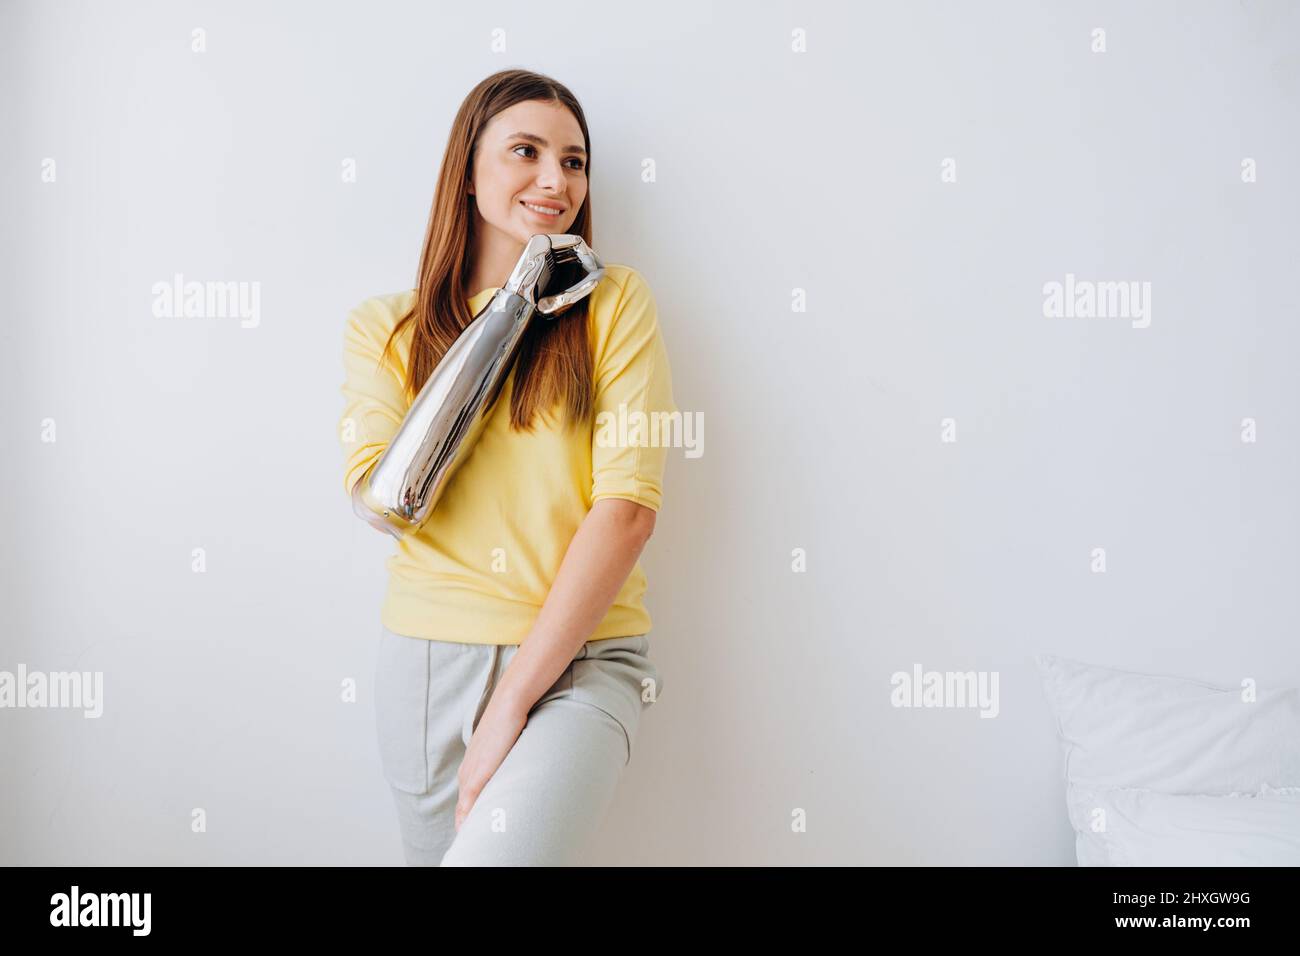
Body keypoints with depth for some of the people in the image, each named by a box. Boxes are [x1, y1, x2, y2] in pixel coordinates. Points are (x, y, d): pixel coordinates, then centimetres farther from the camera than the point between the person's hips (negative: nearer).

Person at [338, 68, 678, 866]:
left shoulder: (615, 304, 0)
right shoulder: (385, 326, 7)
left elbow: (628, 509, -8)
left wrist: (514, 697, -11)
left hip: (579, 659, -2)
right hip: (427, 658, 3)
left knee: (496, 852, -23)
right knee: (435, 848, 12)